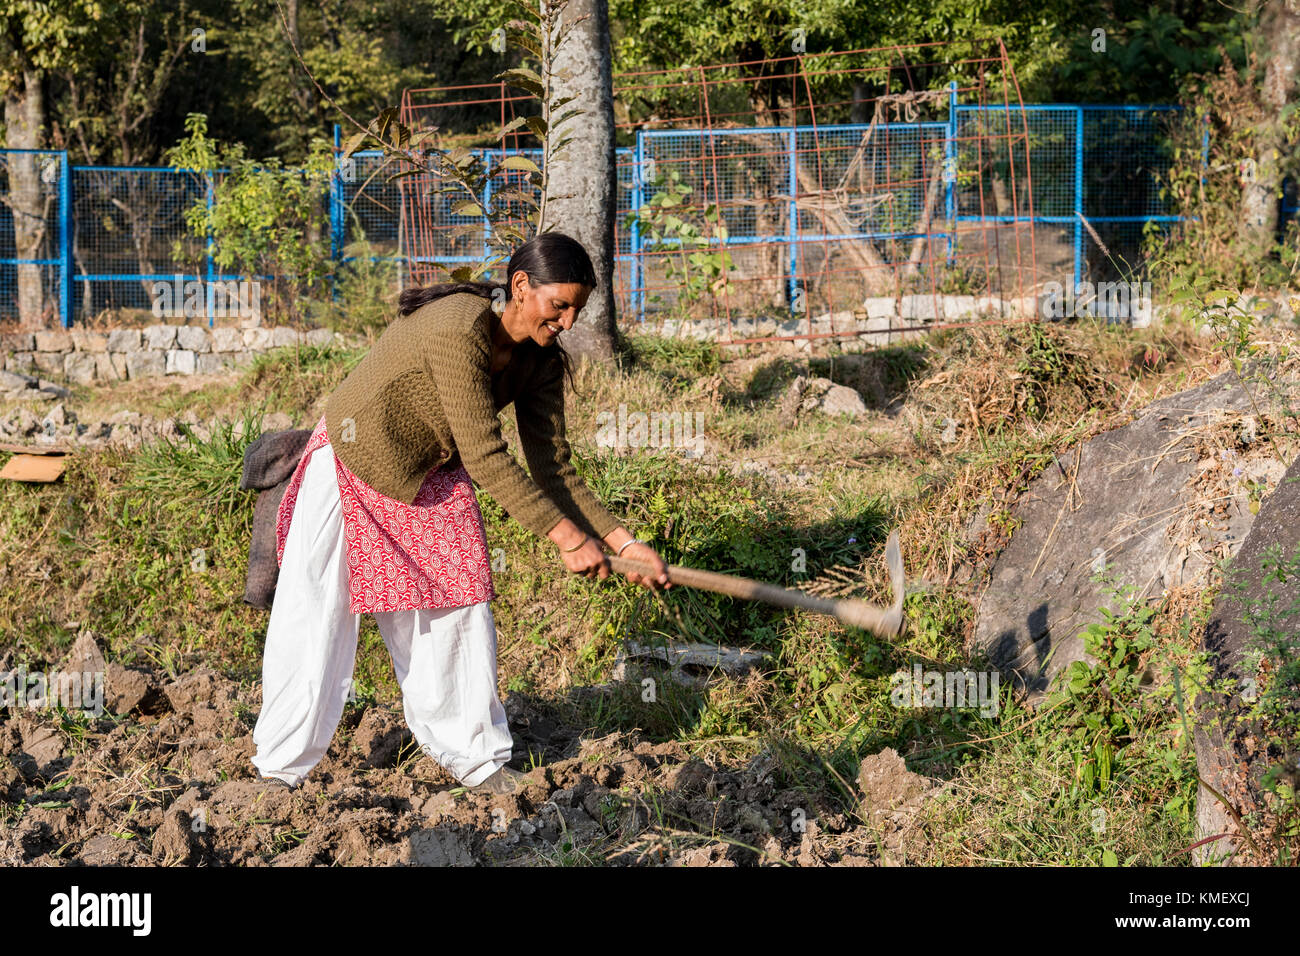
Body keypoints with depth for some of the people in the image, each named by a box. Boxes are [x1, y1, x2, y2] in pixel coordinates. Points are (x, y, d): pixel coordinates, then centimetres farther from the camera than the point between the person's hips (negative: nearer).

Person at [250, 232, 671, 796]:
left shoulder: (540, 361, -11)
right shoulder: (460, 330, -36)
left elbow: (552, 468, -9)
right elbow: (485, 458, -36)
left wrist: (621, 540, -18)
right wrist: (566, 536, -35)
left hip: (432, 478, 7)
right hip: (352, 464, -7)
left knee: (461, 613, 3)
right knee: (314, 619, -3)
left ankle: (474, 756, 15)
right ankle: (281, 768, 9)